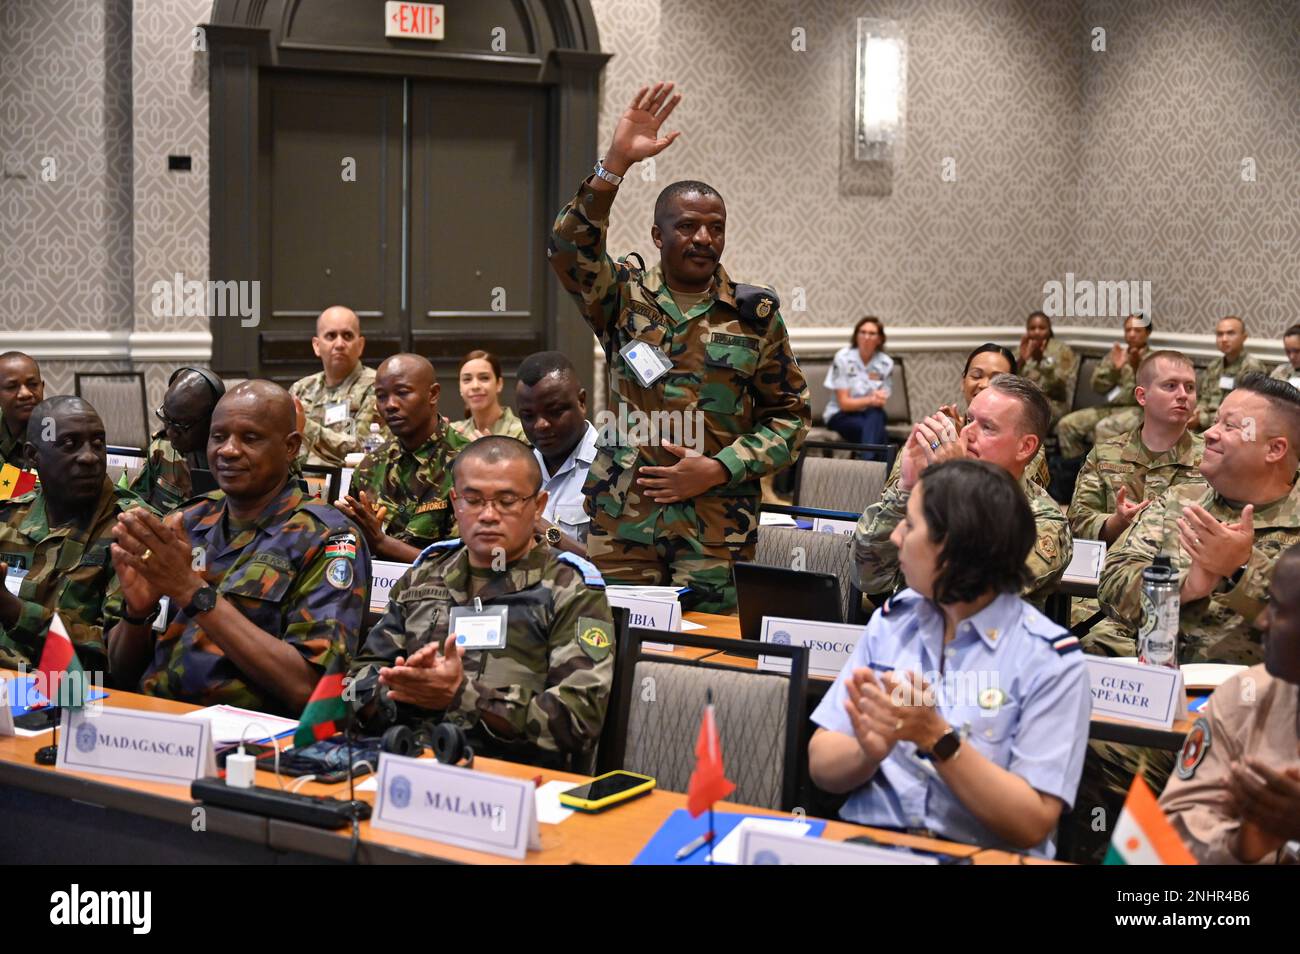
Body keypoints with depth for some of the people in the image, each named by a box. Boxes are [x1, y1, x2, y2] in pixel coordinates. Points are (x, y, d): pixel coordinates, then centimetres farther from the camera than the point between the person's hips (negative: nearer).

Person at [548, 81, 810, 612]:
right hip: (620, 519, 0)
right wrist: (616, 163, -23)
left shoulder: (755, 312, 5)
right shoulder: (624, 297, 5)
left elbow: (791, 414, 7)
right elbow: (568, 249, -14)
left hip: (717, 527, 0)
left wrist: (718, 469, -6)